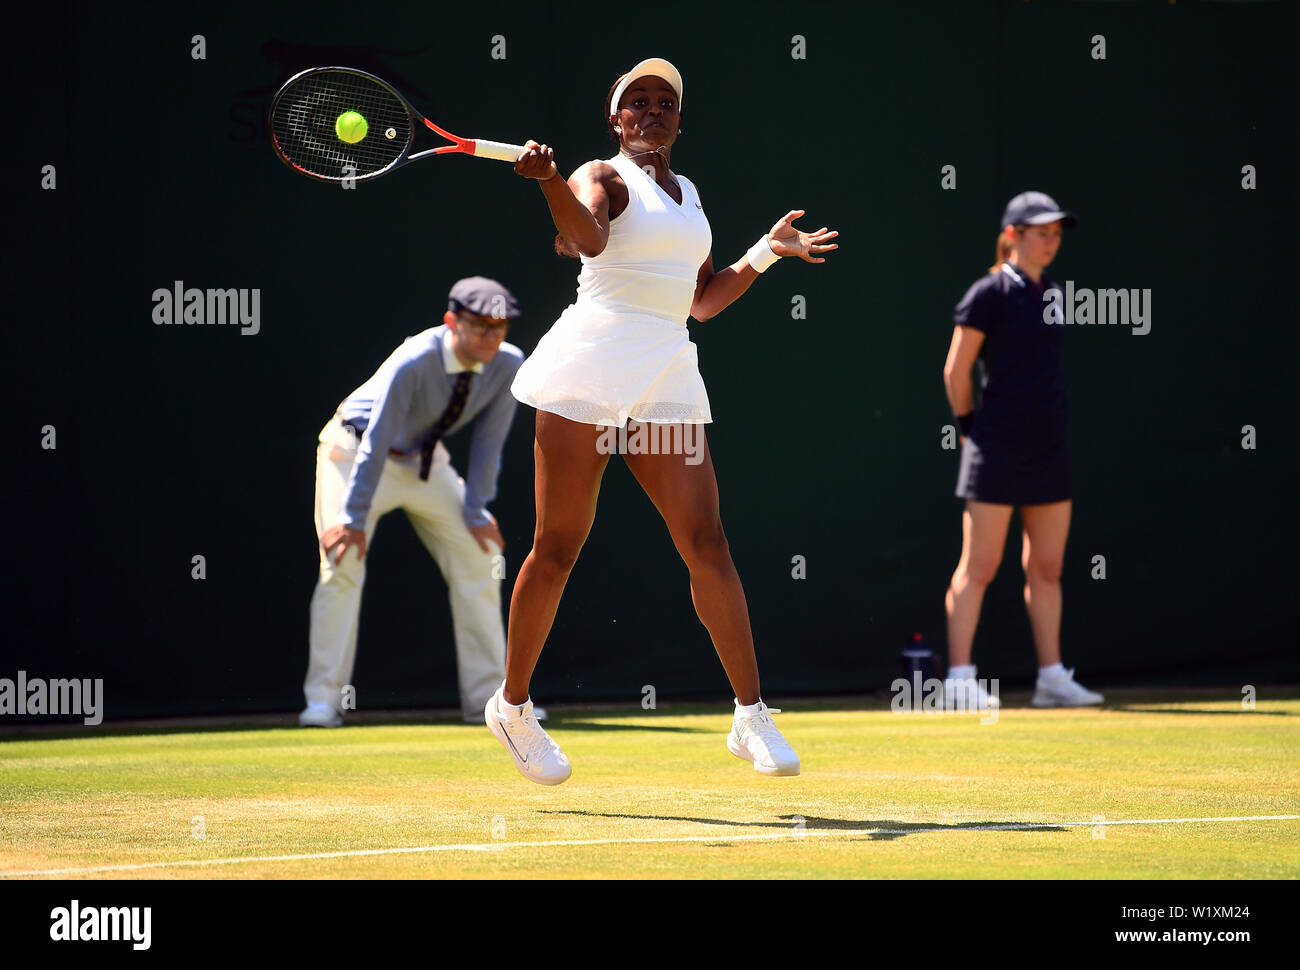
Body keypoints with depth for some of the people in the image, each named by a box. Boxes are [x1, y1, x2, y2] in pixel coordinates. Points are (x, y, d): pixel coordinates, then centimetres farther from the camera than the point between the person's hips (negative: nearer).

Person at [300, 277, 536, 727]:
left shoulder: (508, 364, -18)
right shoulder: (414, 362, -34)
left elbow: (488, 441, -8)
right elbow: (377, 439, -31)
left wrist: (476, 512, -8)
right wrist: (354, 518, -29)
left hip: (426, 461, 6)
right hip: (355, 449, -6)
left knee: (479, 559, -1)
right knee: (343, 564, -18)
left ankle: (487, 696, 6)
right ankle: (324, 699, -14)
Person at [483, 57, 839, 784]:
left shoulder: (688, 193, 21)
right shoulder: (604, 177, 1)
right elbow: (589, 236, -23)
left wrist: (767, 252, 24)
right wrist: (549, 181, -40)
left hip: (666, 380, 5)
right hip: (592, 369, -5)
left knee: (706, 539, -7)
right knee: (559, 545, -1)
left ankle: (752, 716, -8)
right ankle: (513, 703, 15)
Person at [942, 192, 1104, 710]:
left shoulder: (1048, 292, 13)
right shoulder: (989, 293, -8)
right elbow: (956, 372, -6)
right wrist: (974, 430, 2)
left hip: (1048, 448, 7)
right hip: (999, 448, -7)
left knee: (1046, 568, 8)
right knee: (979, 566, -5)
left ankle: (1052, 677, 13)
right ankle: (959, 677, -2)